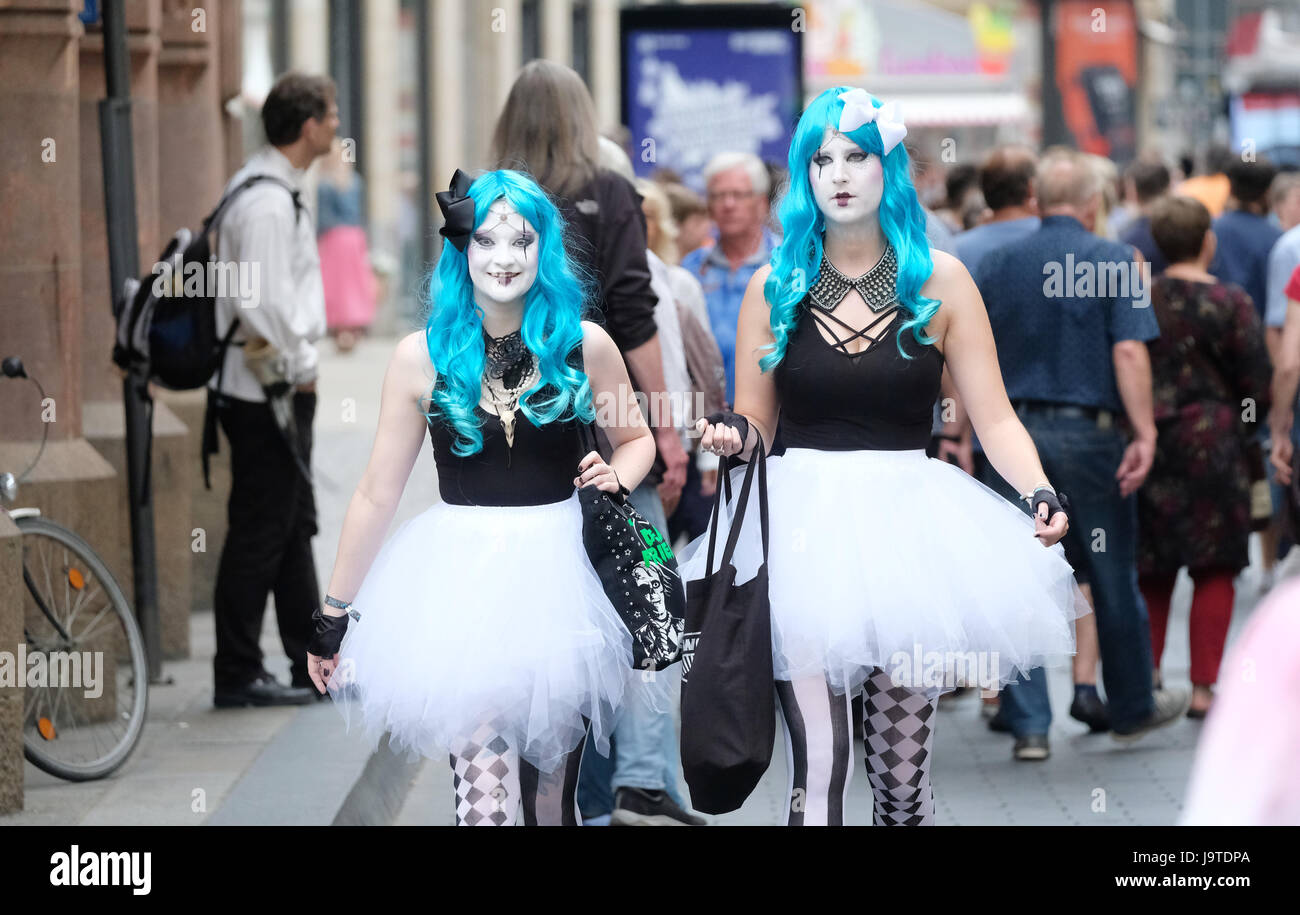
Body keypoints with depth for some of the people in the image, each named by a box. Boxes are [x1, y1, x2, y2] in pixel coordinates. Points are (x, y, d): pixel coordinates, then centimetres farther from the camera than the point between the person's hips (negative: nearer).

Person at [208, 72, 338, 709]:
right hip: (265, 392, -11)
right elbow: (263, 304, -25)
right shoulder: (266, 202, -19)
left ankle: (315, 665, 23)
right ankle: (237, 676, 2)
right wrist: (300, 368, -14)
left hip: (280, 392, 11)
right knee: (259, 533, -4)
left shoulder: (272, 189, 14)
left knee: (294, 526, 15)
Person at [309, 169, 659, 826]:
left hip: (559, 570, 1)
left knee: (551, 794, 9)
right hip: (461, 580, -1)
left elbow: (635, 437, 18)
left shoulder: (584, 346, 0)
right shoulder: (422, 356, -2)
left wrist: (616, 477, -6)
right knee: (484, 798, -14)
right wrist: (333, 617, 6)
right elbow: (377, 493, 4)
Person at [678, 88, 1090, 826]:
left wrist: (1041, 491, -16)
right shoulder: (776, 286, 5)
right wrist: (735, 434, -12)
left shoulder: (938, 280, 3)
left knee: (902, 768, 4)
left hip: (907, 521, 0)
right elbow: (754, 424, 11)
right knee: (818, 765, -9)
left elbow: (995, 418, 1)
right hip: (805, 524, 0)